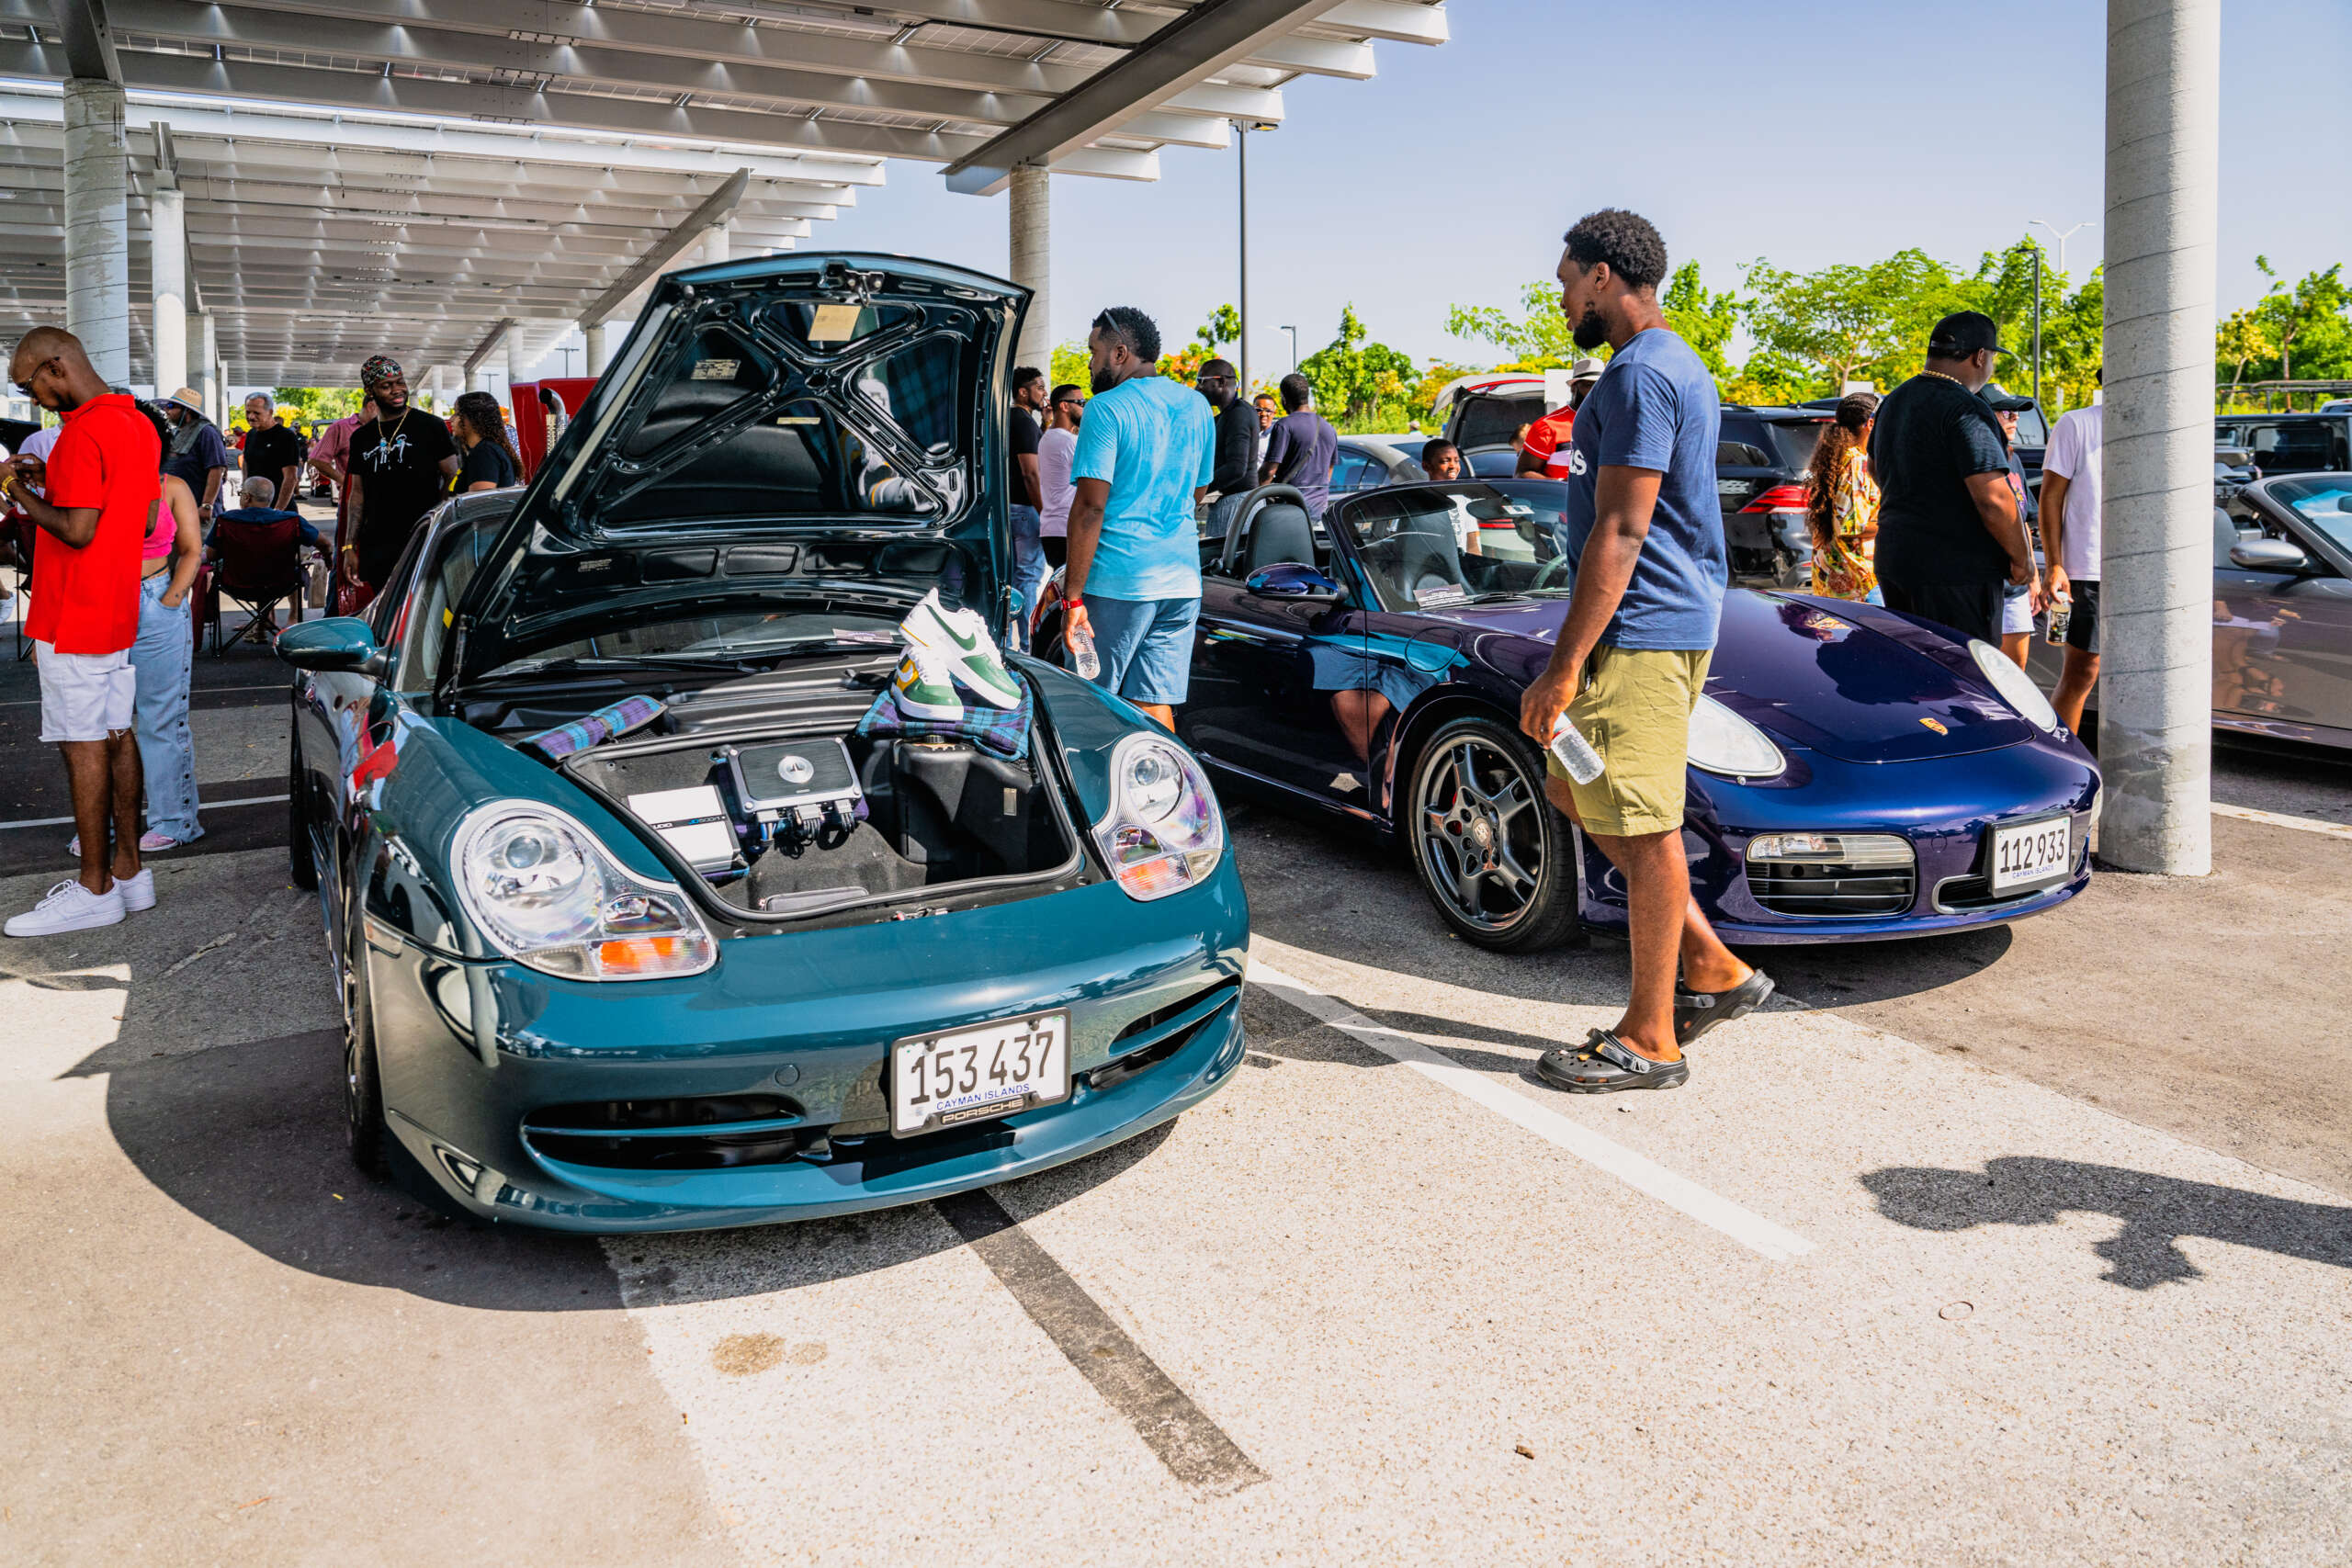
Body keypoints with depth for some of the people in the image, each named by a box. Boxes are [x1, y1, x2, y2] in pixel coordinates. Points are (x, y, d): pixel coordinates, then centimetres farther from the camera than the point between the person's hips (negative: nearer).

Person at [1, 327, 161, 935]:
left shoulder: (83, 433, -18)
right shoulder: (138, 423, 11)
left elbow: (77, 531, -22)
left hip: (74, 620, -9)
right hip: (119, 614, 9)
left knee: (85, 747, -3)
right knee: (117, 737, 12)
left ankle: (94, 891, 4)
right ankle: (128, 871, 19)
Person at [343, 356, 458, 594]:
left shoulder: (430, 427, 2)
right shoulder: (362, 437, 15)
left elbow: (452, 480, -1)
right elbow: (358, 494, 18)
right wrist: (349, 547, 10)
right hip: (376, 546, 4)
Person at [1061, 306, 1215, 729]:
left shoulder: (1107, 409, -9)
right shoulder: (1197, 407, 12)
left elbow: (1090, 507, -15)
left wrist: (1073, 596, -14)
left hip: (1117, 581, -6)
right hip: (1182, 578, 6)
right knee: (1156, 705, 8)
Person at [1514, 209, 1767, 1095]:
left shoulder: (1639, 375, -15)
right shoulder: (1677, 367, 19)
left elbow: (1619, 536, -21)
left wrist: (1563, 668, -21)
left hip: (1639, 634, -11)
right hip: (1674, 617, 11)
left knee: (1644, 830, -3)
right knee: (1573, 792, 17)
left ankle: (1648, 1039, 8)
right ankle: (1714, 969, 20)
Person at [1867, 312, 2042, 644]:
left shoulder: (1893, 401, 12)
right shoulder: (1966, 411, -16)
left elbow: (1875, 467, 29)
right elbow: (1993, 499, -21)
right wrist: (2023, 561, -9)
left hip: (1892, 559, 9)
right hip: (1956, 571, -9)